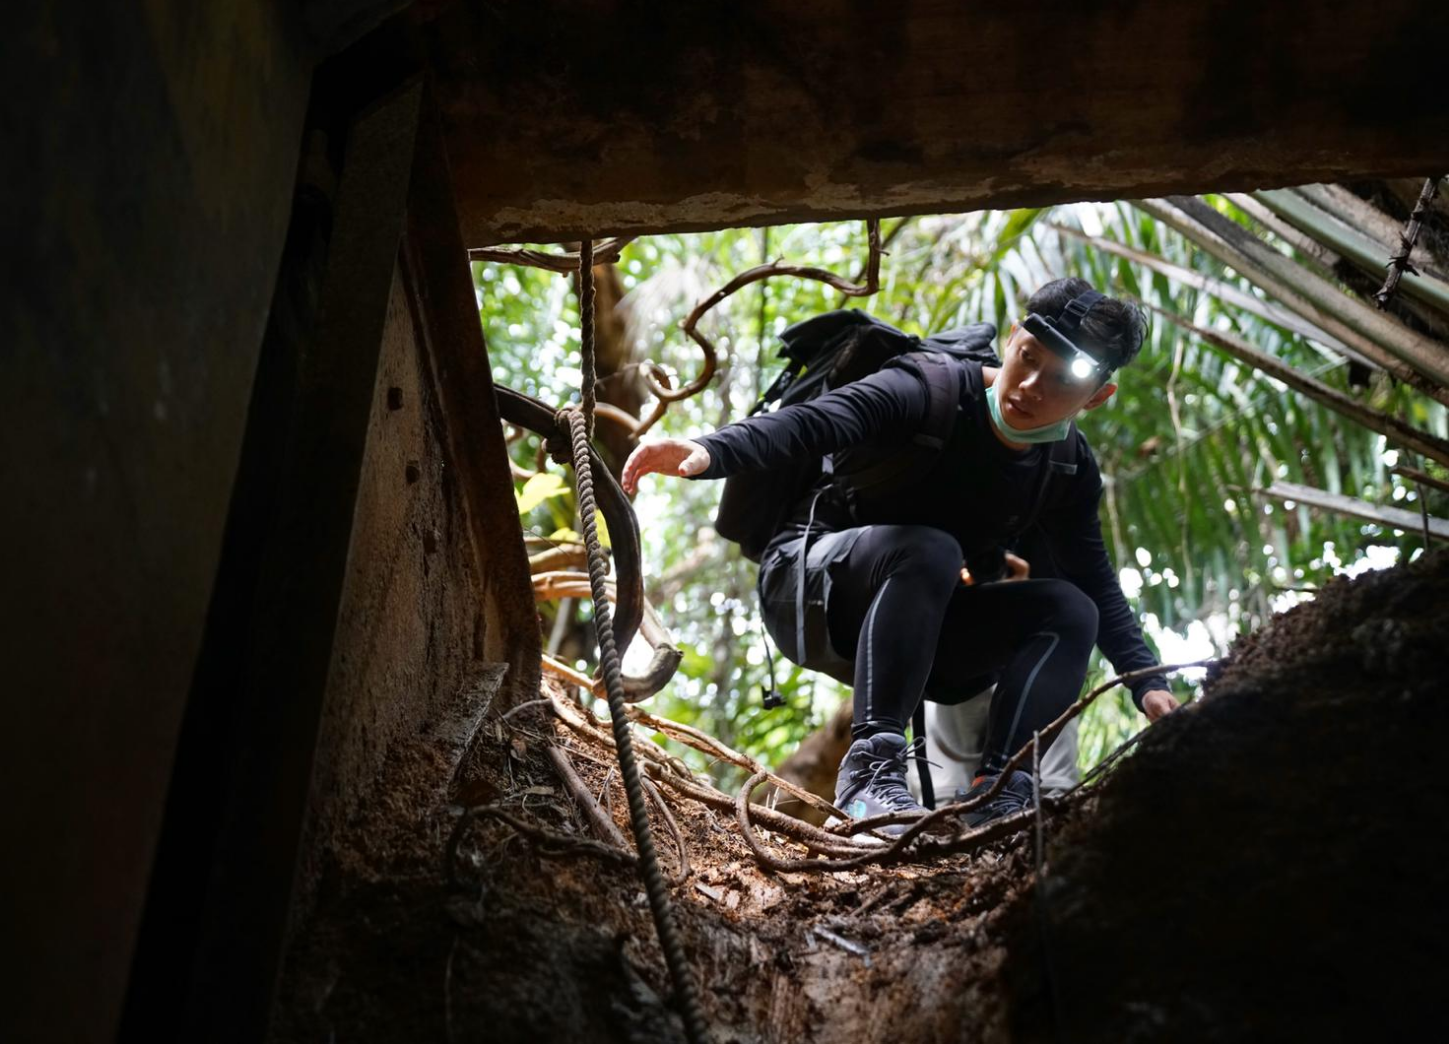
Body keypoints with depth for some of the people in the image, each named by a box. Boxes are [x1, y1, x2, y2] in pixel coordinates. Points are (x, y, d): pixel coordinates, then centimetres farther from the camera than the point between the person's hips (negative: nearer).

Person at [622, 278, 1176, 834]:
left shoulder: (1069, 469, -2)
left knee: (1070, 610, -14)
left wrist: (1148, 684, -7)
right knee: (929, 552, -35)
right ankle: (871, 767, -37)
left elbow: (1097, 585, 5)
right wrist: (708, 452, -54)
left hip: (916, 625, 6)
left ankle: (998, 794, -22)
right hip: (808, 588, -5)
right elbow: (809, 420, -36)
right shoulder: (932, 389, -20)